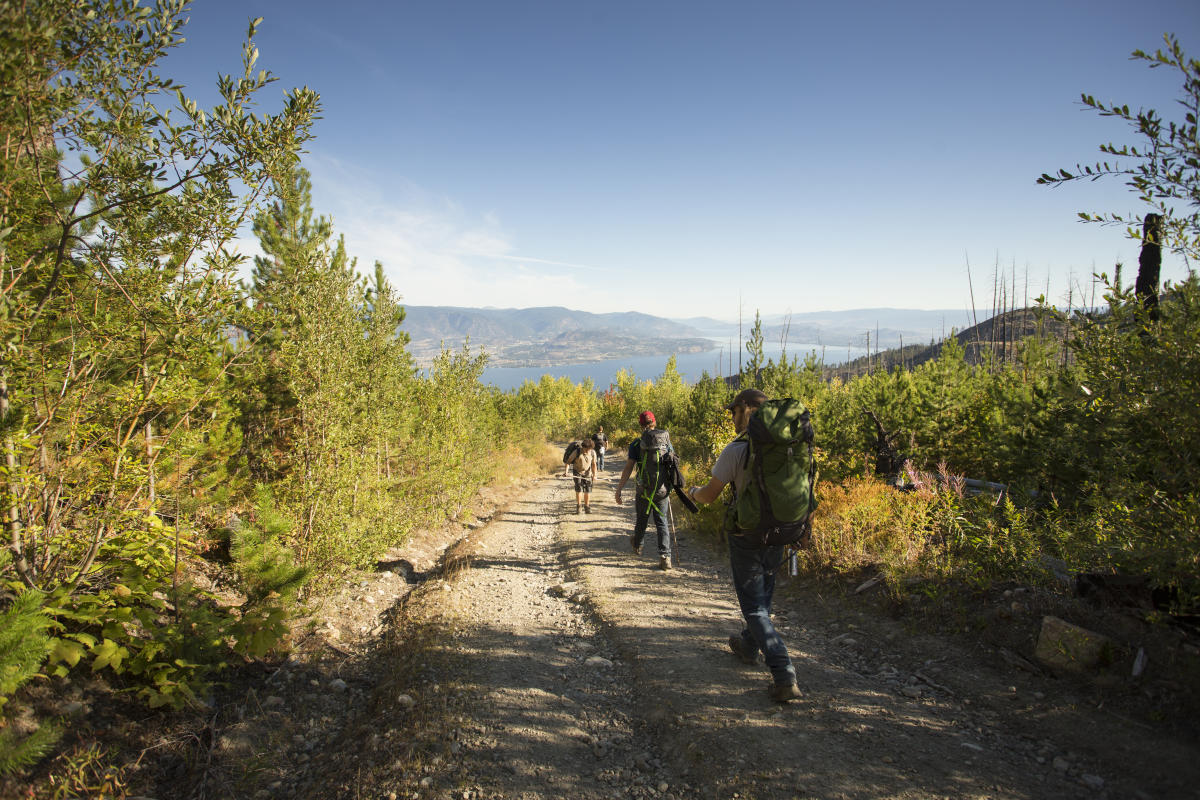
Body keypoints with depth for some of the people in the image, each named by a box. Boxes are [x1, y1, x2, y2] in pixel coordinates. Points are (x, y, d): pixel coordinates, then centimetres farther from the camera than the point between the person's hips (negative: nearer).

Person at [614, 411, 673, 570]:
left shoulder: (637, 443, -10)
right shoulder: (667, 441, 0)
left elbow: (628, 469, -11)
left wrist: (619, 489, -6)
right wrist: (670, 485, 22)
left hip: (645, 491, -2)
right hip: (663, 490, 2)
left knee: (642, 520, 19)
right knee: (662, 523, 8)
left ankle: (637, 545, 44)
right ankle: (665, 557, -3)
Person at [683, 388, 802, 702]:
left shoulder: (736, 450, -17)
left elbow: (710, 494, -11)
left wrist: (693, 491, 12)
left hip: (747, 538, -6)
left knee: (754, 607, 2)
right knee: (763, 595, 24)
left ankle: (784, 676, -5)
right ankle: (749, 646, 45)